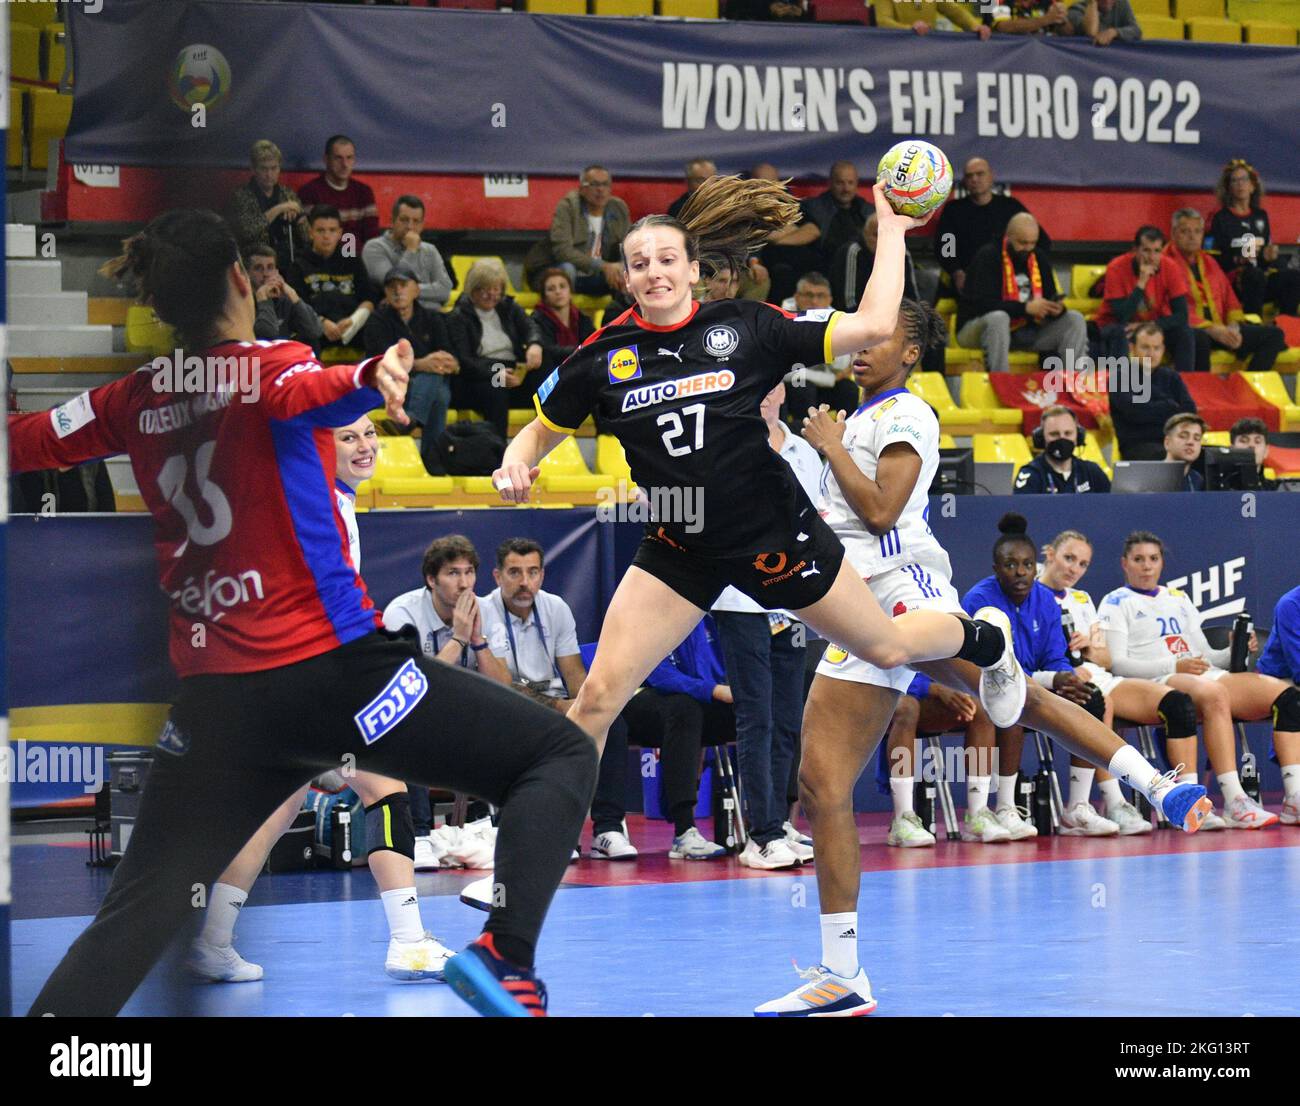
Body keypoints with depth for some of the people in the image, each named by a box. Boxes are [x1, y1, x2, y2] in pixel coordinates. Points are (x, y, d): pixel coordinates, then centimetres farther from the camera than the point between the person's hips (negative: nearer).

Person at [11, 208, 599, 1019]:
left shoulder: (135, 402, 10)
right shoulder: (268, 367, -5)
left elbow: (20, 442, 18)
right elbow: (310, 394, -29)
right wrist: (370, 381, -51)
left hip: (213, 700, 6)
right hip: (328, 666, -5)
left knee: (139, 913, 12)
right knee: (559, 754, -1)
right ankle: (505, 952, -21)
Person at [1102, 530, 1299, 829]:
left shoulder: (1179, 599, 30)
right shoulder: (1117, 603, 10)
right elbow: (1117, 663, -3)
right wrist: (1174, 666, -14)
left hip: (1208, 676, 7)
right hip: (1156, 684, -7)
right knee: (1213, 693, -40)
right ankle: (1235, 803, -49)